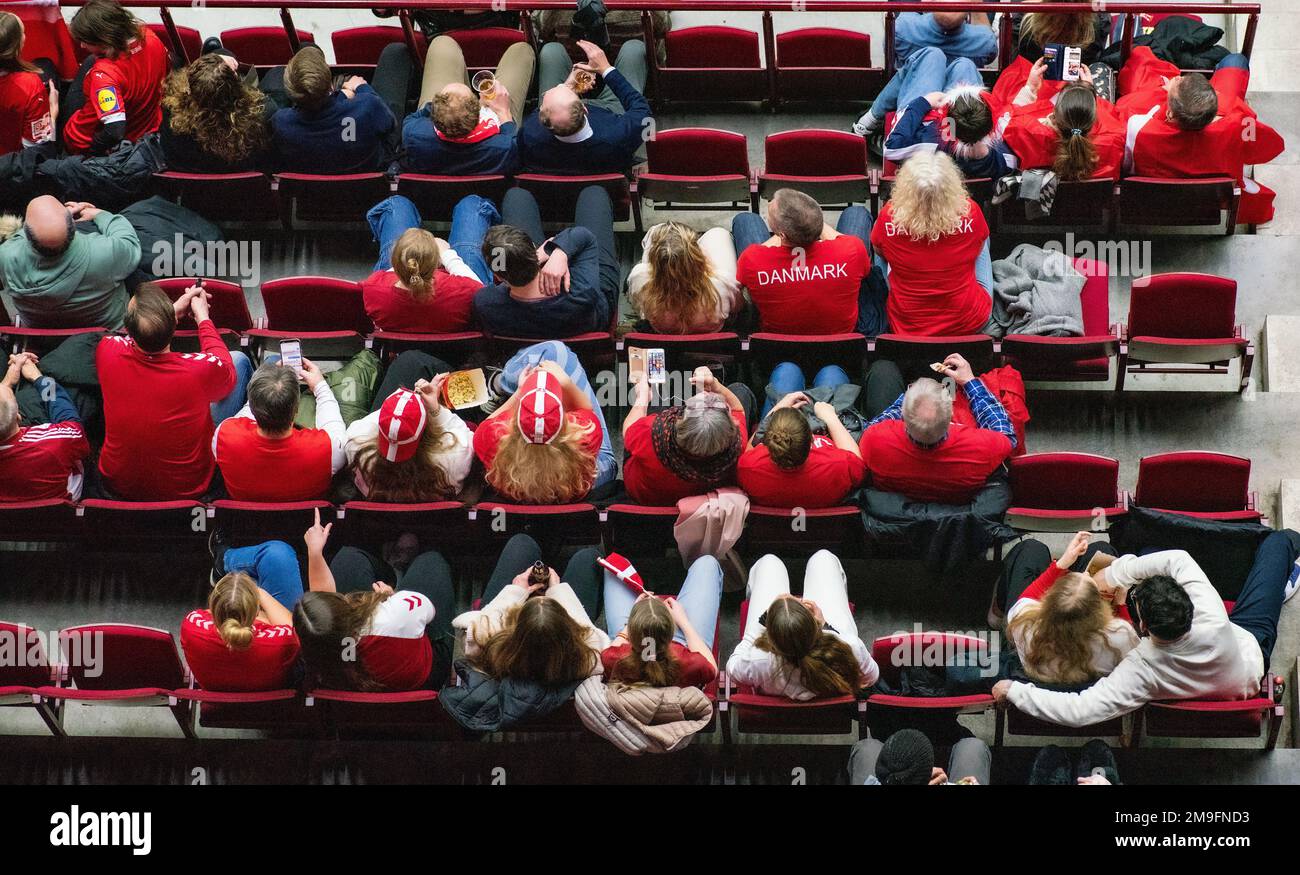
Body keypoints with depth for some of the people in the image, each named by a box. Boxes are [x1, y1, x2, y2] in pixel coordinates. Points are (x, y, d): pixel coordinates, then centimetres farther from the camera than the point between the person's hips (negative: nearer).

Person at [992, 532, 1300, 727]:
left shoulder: (1141, 670, -48)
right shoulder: (1212, 620, -48)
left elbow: (1077, 711, -50)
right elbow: (1178, 558, -42)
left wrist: (1013, 691, -45)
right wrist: (1113, 573, -40)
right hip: (1251, 645, -1)